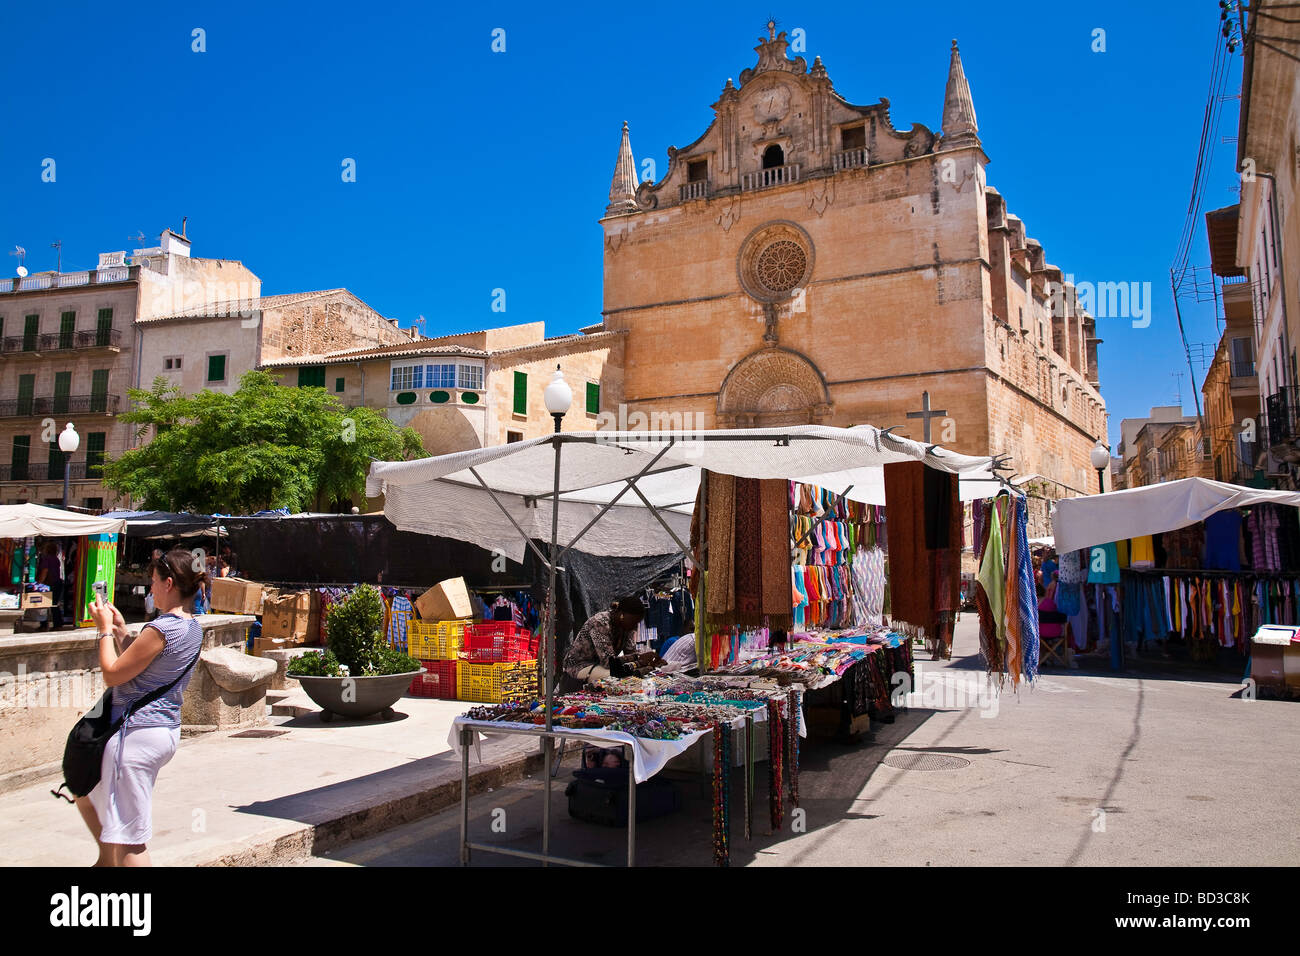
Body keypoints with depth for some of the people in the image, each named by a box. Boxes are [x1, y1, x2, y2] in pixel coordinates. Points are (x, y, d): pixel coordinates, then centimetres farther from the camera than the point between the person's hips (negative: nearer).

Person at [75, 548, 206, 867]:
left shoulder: (161, 629, -20)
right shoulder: (192, 627, 9)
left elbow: (112, 674, -14)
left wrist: (105, 629, -3)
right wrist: (120, 631, 14)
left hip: (137, 731, -10)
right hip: (167, 730, 10)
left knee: (129, 837, -1)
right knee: (86, 797, 31)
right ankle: (108, 860, 43)